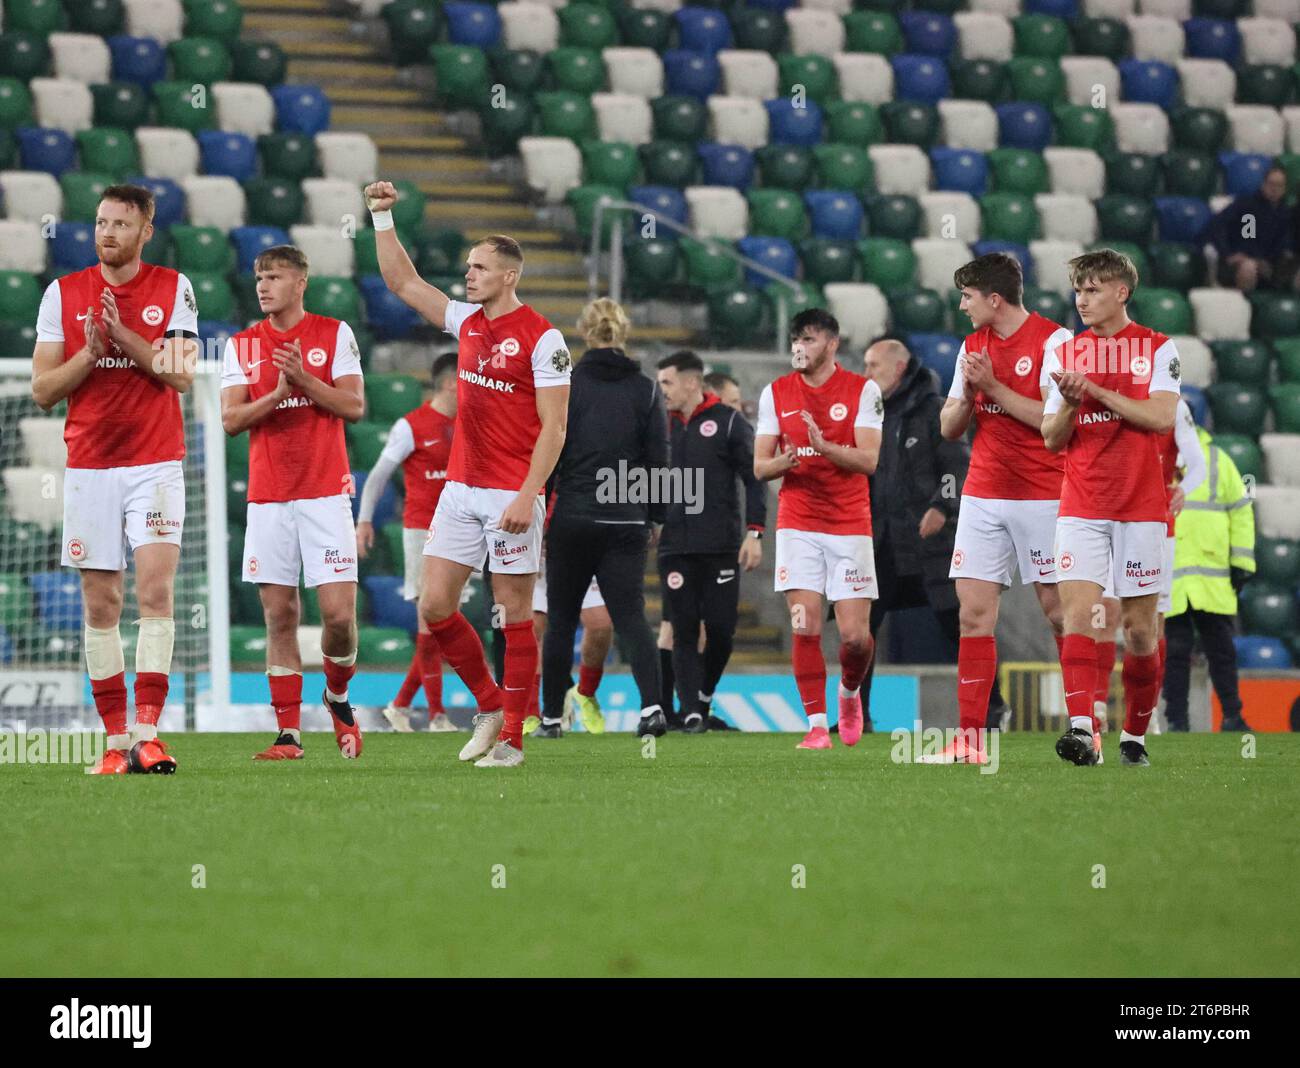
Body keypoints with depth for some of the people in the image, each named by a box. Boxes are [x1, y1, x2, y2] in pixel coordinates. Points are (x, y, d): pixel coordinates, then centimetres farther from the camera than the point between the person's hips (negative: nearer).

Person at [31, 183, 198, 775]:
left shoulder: (173, 288, 3)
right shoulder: (63, 293, 4)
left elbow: (181, 374, -6)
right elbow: (42, 390, 3)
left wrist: (124, 336, -16)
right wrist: (91, 352, -12)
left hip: (156, 463, -2)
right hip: (88, 465, 2)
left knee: (155, 589, -14)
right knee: (100, 604, 1)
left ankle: (147, 734, -18)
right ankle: (116, 739, 6)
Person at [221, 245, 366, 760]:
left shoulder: (334, 334, 3)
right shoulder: (242, 345, 9)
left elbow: (354, 406, -3)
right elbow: (231, 418, 1)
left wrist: (303, 378, -14)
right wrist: (278, 392, -14)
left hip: (325, 493, -2)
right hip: (267, 498, 2)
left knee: (338, 612, -9)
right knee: (279, 616, 0)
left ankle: (338, 697, 19)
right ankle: (288, 732, 3)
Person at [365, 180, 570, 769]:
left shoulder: (542, 338, -10)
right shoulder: (466, 322, 11)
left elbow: (553, 428, -12)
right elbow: (403, 282, 21)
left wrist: (527, 496, -19)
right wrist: (382, 218, 14)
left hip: (511, 494, -7)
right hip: (460, 489, 7)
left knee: (514, 614, -2)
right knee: (434, 605, 1)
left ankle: (511, 738, 4)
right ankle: (490, 704, 18)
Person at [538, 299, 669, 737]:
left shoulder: (565, 384, -4)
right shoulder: (644, 390, 2)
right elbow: (659, 458, 2)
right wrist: (655, 517, 12)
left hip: (572, 519, -1)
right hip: (626, 523, 1)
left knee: (561, 620, 11)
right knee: (630, 615, -1)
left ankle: (551, 716, 17)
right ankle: (652, 704, -21)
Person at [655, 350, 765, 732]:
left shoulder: (728, 422, 1)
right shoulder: (662, 424, 11)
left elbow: (755, 480, 1)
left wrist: (754, 532, -6)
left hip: (721, 547, -3)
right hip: (674, 547, 3)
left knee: (721, 629, -3)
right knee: (684, 632, -3)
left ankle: (704, 697, 19)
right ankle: (691, 713, -5)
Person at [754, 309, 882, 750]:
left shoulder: (862, 390, -1)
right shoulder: (775, 393, 6)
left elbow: (869, 460, -9)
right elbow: (760, 466, 6)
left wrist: (824, 447, -25)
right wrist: (784, 460, -17)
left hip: (850, 526, -1)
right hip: (797, 524, 1)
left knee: (855, 635, -5)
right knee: (804, 627, -10)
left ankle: (850, 692, 26)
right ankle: (816, 725, -3)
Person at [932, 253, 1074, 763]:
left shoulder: (1054, 341, -7)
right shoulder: (972, 346, 13)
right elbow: (949, 428, 15)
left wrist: (993, 387, -15)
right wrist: (967, 395, -5)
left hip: (1042, 498, -6)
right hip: (982, 496, 6)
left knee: (1058, 610, -3)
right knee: (974, 612, -3)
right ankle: (969, 738, -5)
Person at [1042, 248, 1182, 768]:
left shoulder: (1158, 348, 1)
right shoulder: (1064, 352, 11)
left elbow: (1162, 417, -12)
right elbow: (1052, 437, 10)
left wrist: (1096, 390, -13)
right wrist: (1069, 403, -11)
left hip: (1140, 506, -2)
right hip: (1080, 505, 2)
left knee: (1139, 626, 2)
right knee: (1077, 612, -15)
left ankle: (1134, 735, 16)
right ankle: (1081, 730, -26)